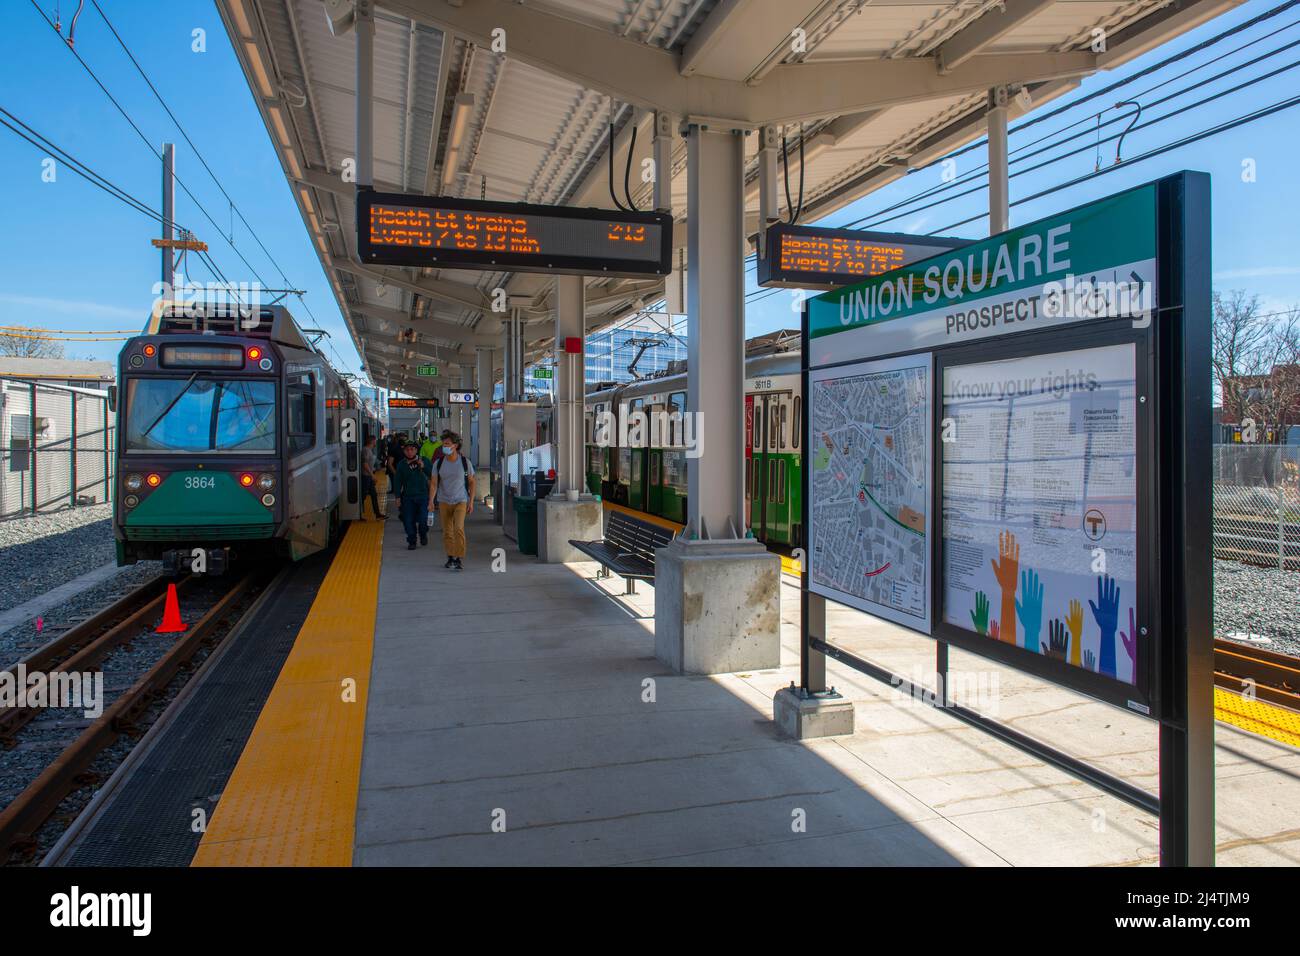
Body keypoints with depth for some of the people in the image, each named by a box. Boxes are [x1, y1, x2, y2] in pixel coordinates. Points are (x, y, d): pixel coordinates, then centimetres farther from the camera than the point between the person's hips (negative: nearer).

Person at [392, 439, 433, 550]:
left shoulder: (424, 461, 0)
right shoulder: (401, 465, 4)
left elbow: (433, 476, -5)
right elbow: (398, 481, 7)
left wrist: (423, 467, -19)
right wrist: (398, 496, 2)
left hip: (423, 496, -2)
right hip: (408, 497, 2)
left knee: (423, 520, -9)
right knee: (408, 521, 1)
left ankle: (423, 534, 22)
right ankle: (411, 542, 18)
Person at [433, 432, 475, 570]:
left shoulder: (465, 462, -6)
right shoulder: (438, 463, -3)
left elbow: (471, 482, 2)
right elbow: (434, 483, -3)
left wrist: (471, 502, -2)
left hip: (461, 501, -2)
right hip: (444, 502, 3)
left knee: (459, 528, -18)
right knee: (447, 532, 9)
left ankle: (460, 559, -13)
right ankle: (451, 557, 25)